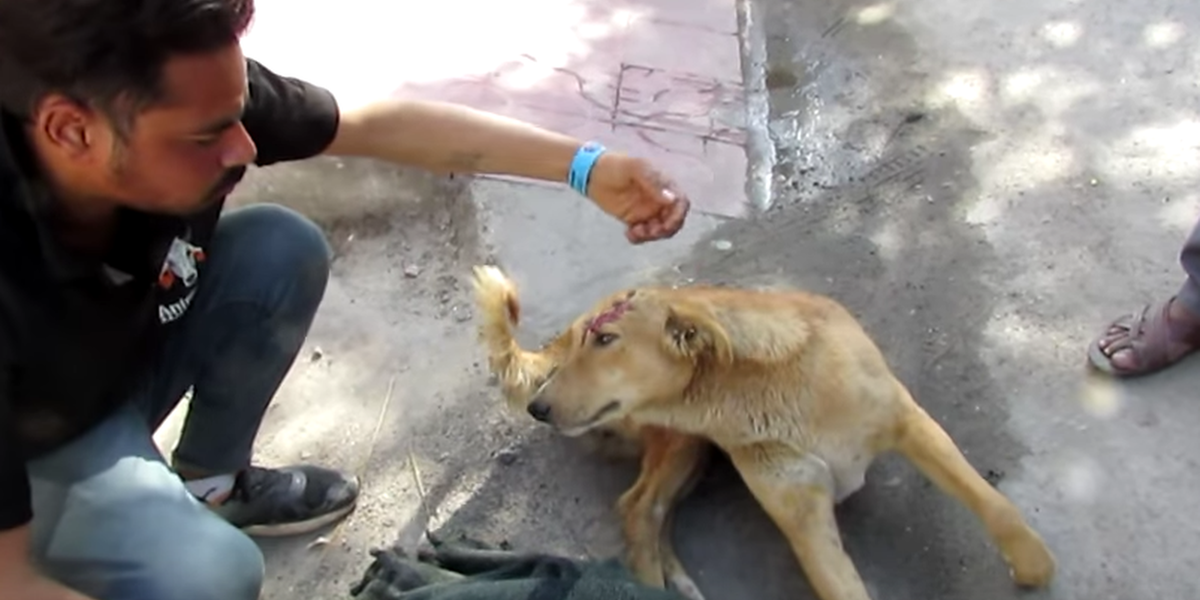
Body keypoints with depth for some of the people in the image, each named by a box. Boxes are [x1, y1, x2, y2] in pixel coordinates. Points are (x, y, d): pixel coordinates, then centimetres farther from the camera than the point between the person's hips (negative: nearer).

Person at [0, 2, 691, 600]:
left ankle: (210, 482, 9)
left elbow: (382, 123, -13)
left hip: (127, 356, 6)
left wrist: (587, 166, -19)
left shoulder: (187, 97, -27)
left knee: (282, 250, -14)